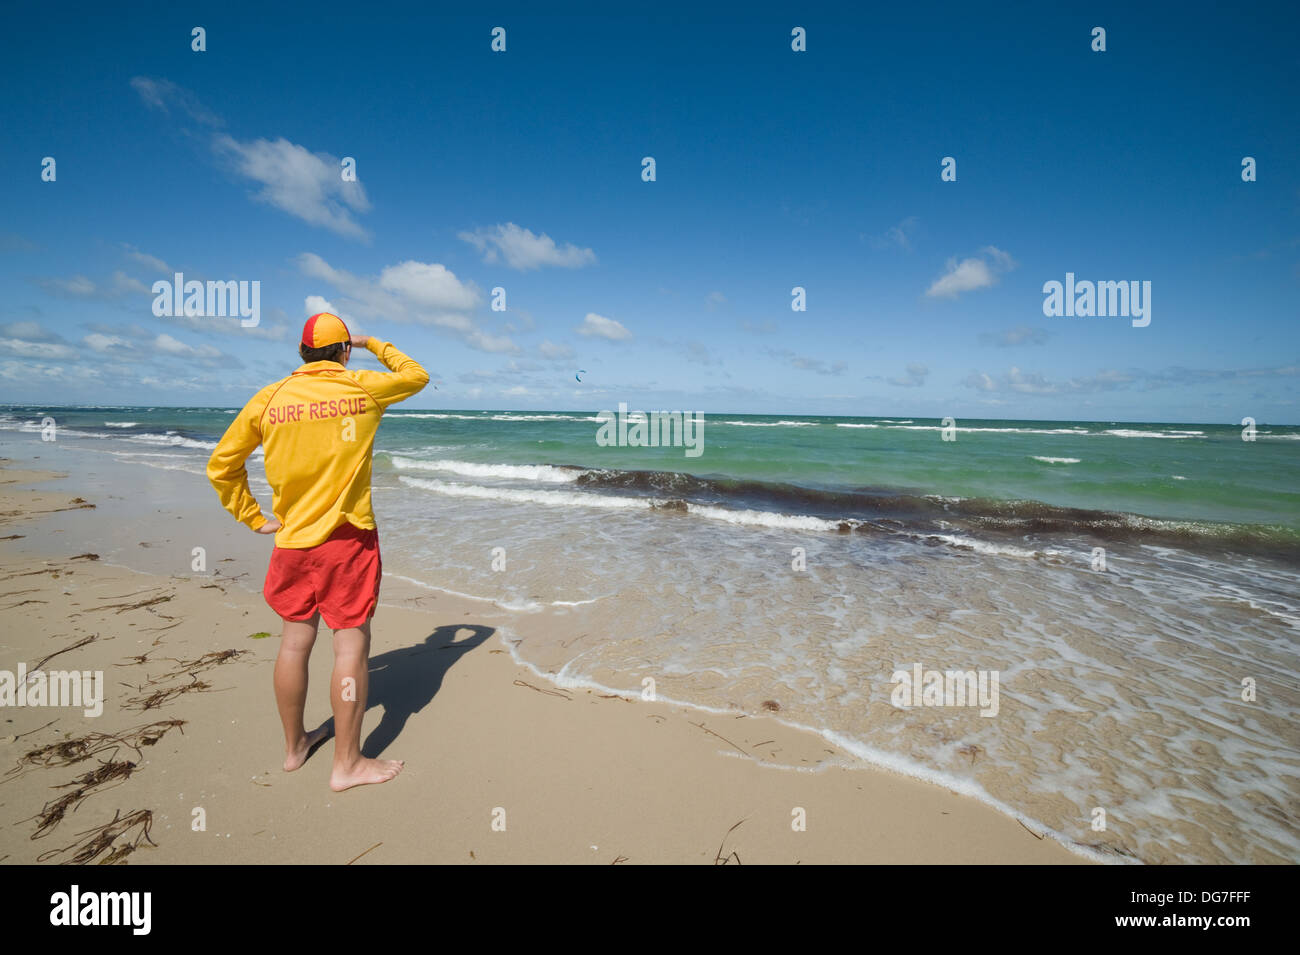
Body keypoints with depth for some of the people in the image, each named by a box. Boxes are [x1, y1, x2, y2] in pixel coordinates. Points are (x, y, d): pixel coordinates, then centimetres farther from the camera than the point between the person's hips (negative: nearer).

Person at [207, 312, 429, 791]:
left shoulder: (270, 397, 3)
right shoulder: (363, 387, -5)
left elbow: (221, 464, 7)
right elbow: (417, 376, 14)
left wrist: (253, 518, 13)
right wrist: (375, 345, 24)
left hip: (292, 538, 4)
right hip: (348, 537, -4)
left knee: (295, 639, 15)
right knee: (352, 642, 3)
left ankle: (294, 746, 33)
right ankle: (347, 763, 12)